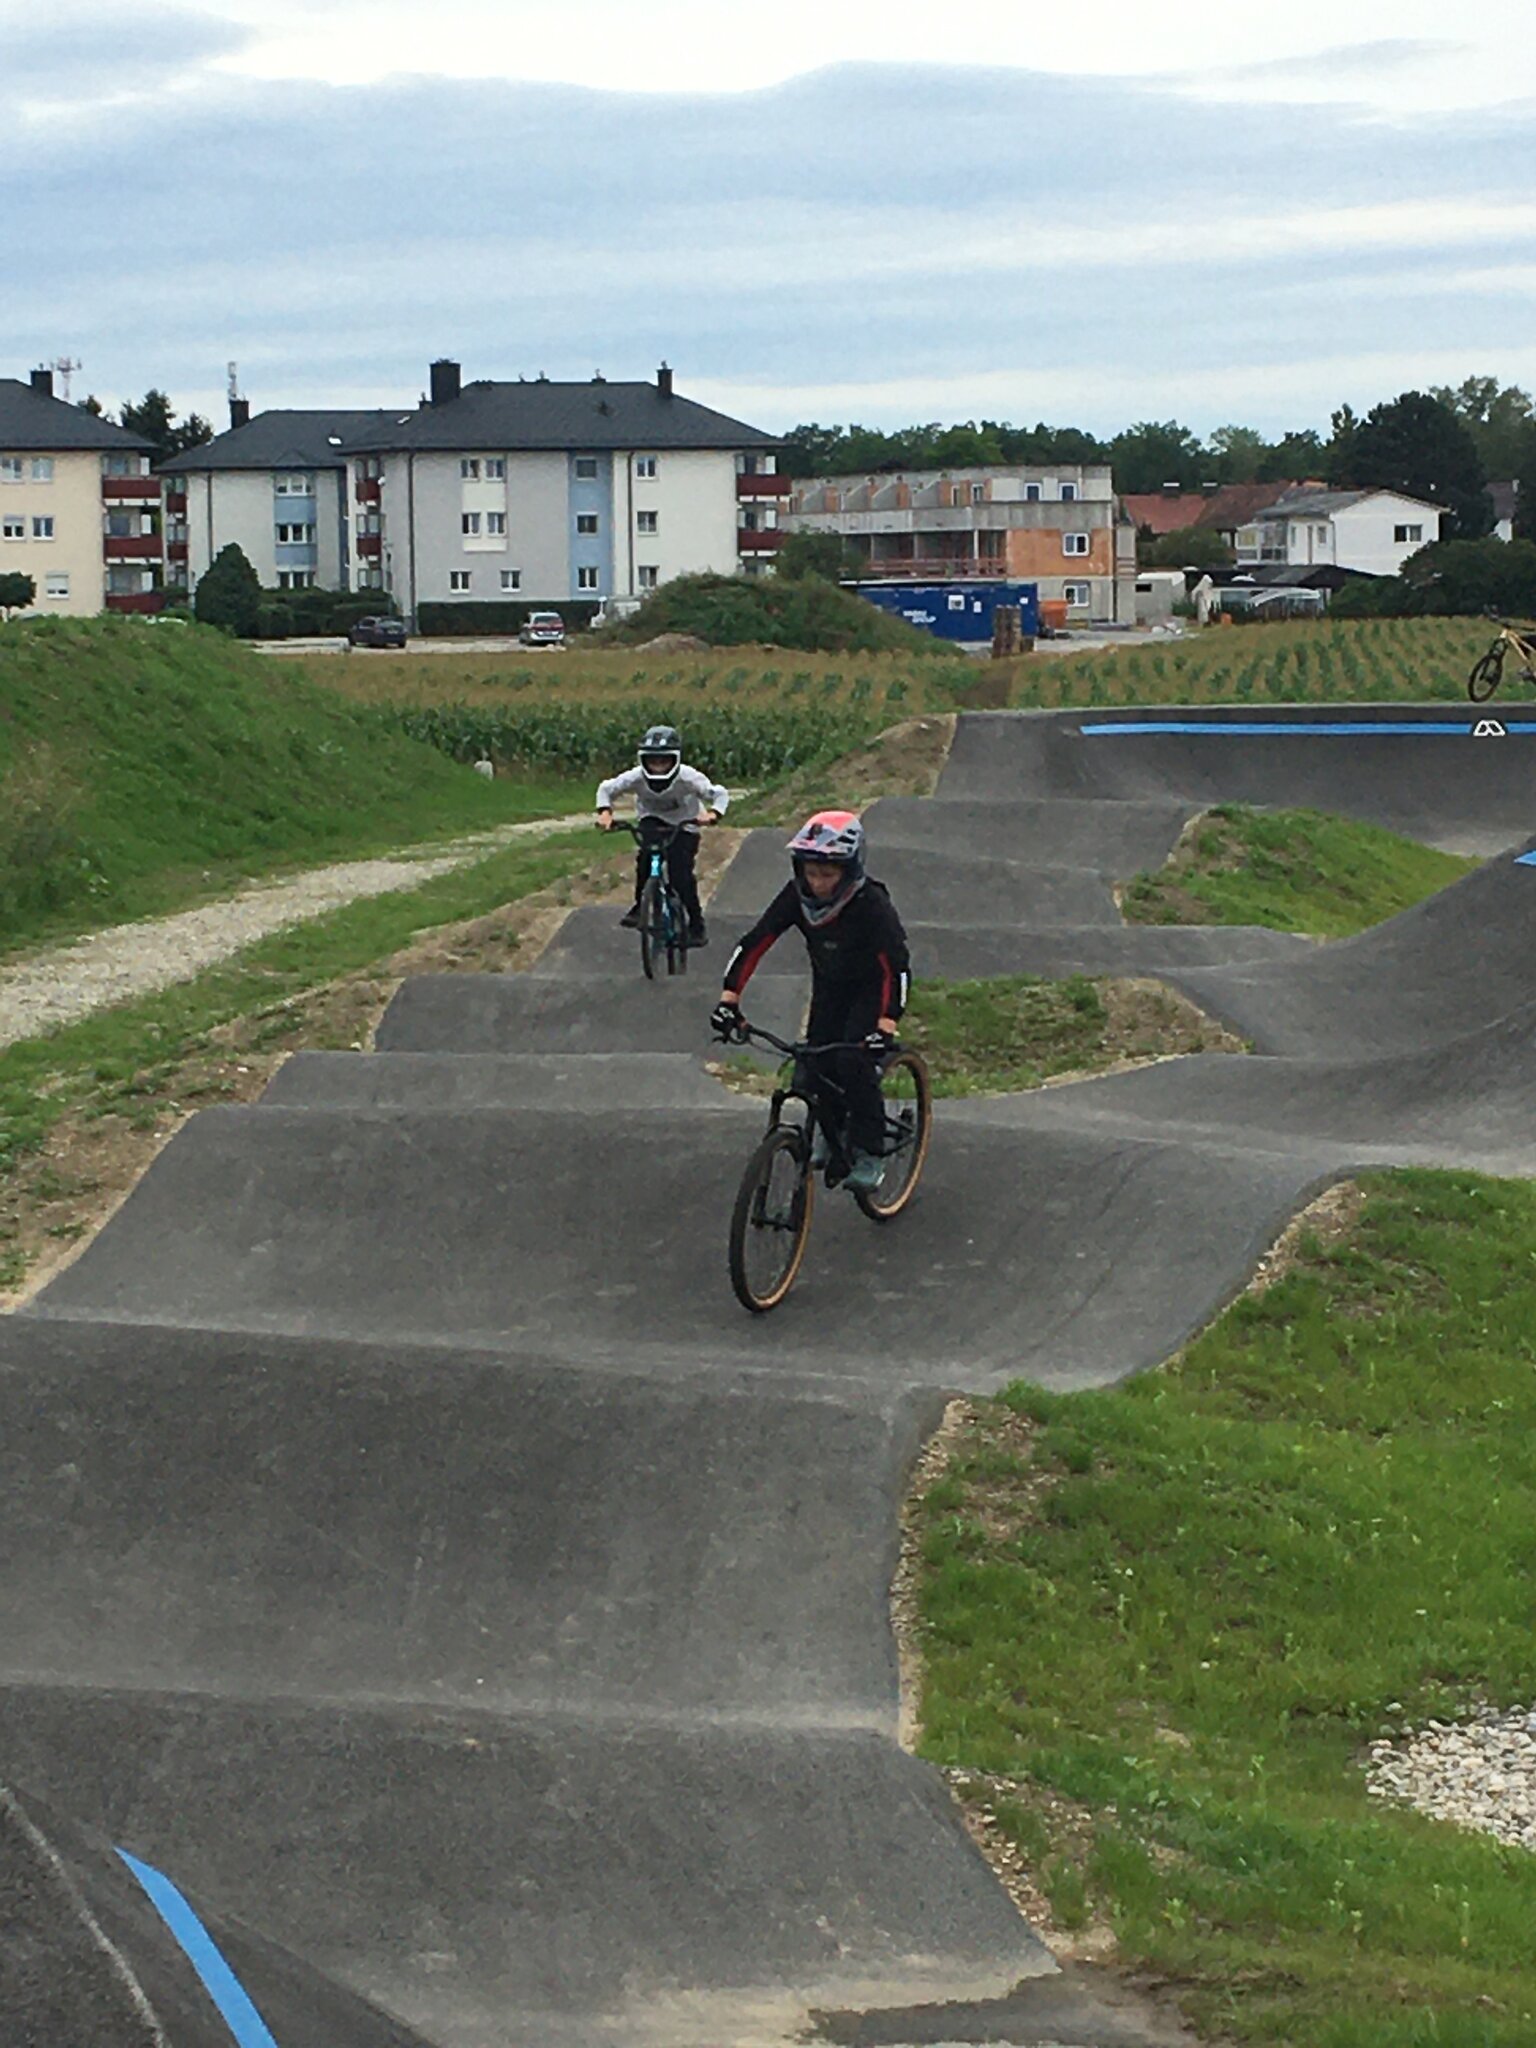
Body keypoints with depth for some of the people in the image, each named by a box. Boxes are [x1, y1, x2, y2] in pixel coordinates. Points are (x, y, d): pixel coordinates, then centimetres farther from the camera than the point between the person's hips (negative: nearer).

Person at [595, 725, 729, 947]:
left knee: (681, 874, -17)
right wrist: (605, 811, -30)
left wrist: (713, 813, -47)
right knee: (644, 858, -21)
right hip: (651, 821, 3)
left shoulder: (688, 778, -32)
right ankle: (640, 905, 2)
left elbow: (720, 793, -26)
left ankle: (696, 925, -3)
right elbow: (606, 789, -11)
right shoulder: (636, 777, -26)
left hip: (683, 826, -3)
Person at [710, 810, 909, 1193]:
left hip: (870, 989, -5)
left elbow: (896, 967, -37)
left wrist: (886, 1027, -48)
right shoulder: (797, 896, -22)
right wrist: (729, 999, -26)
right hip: (829, 986, 5)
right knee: (817, 1061, -4)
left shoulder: (871, 904, -34)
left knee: (855, 1062, -20)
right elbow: (754, 943, -19)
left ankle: (869, 1154, -9)